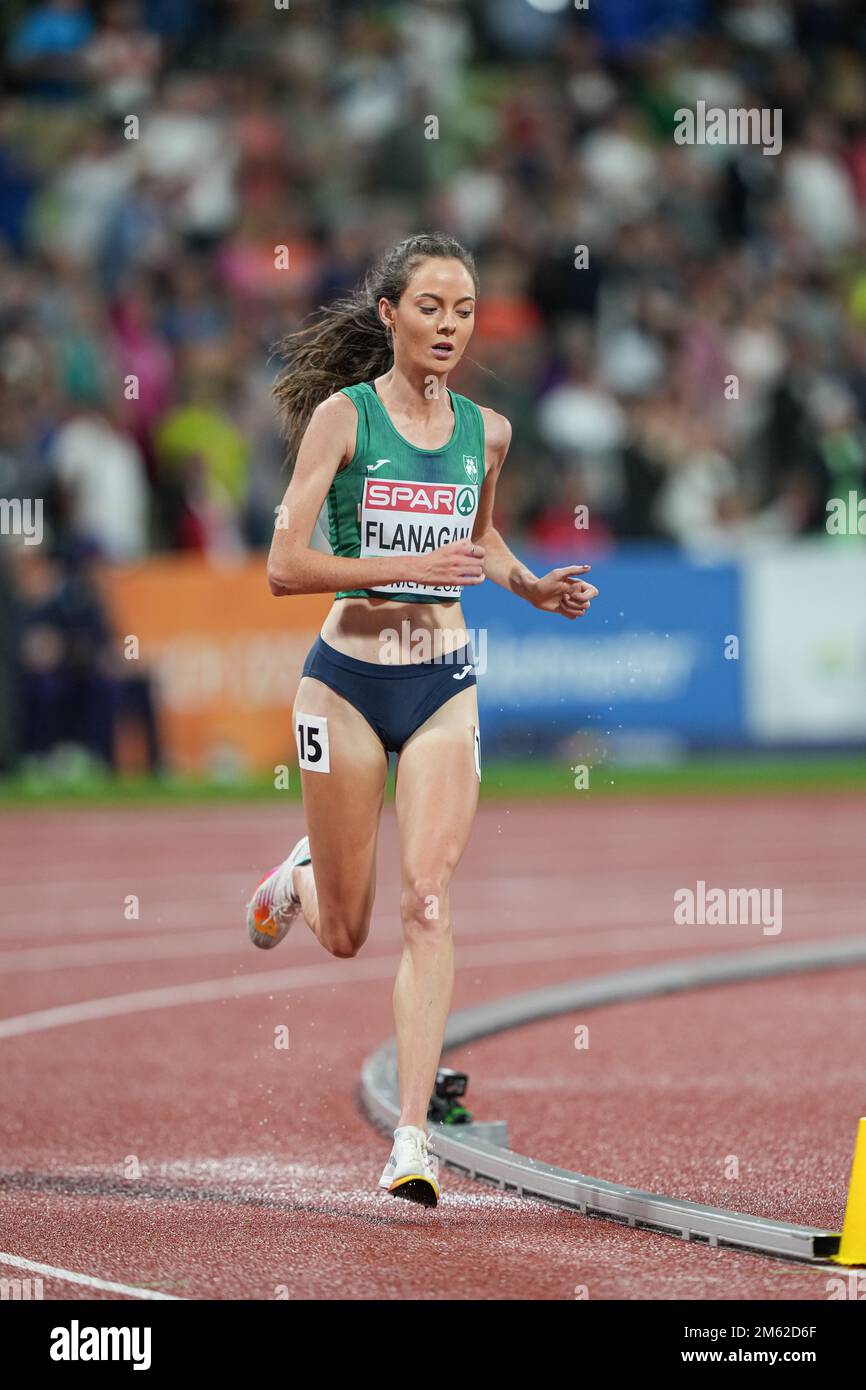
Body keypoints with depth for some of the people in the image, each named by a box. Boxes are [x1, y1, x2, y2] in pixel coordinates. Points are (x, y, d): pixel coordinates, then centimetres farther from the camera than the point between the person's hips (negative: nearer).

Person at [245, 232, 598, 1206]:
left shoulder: (486, 431, 5)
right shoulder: (343, 415, -8)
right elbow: (285, 565, -15)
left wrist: (532, 586, 6)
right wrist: (412, 565, -24)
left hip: (445, 686, 2)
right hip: (348, 679, -2)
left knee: (428, 905, -13)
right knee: (345, 934, 8)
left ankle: (412, 1138, -14)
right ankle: (303, 874, 47)